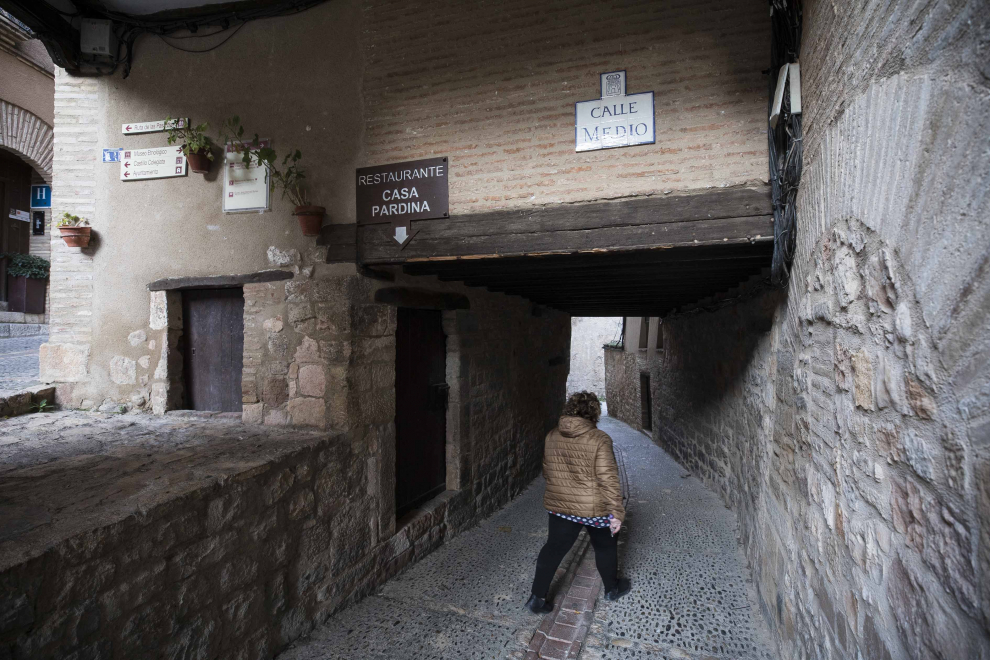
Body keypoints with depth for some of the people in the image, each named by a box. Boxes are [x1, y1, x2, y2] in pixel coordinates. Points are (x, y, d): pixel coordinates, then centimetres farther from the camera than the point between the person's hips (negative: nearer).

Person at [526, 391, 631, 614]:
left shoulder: (552, 437, -2)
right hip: (595, 508, -3)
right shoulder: (599, 439, -19)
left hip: (560, 506, 4)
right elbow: (608, 479, -19)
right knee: (605, 547, 21)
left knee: (553, 549, 15)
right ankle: (612, 588, 40)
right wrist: (616, 511, -11)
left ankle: (537, 597, 19)